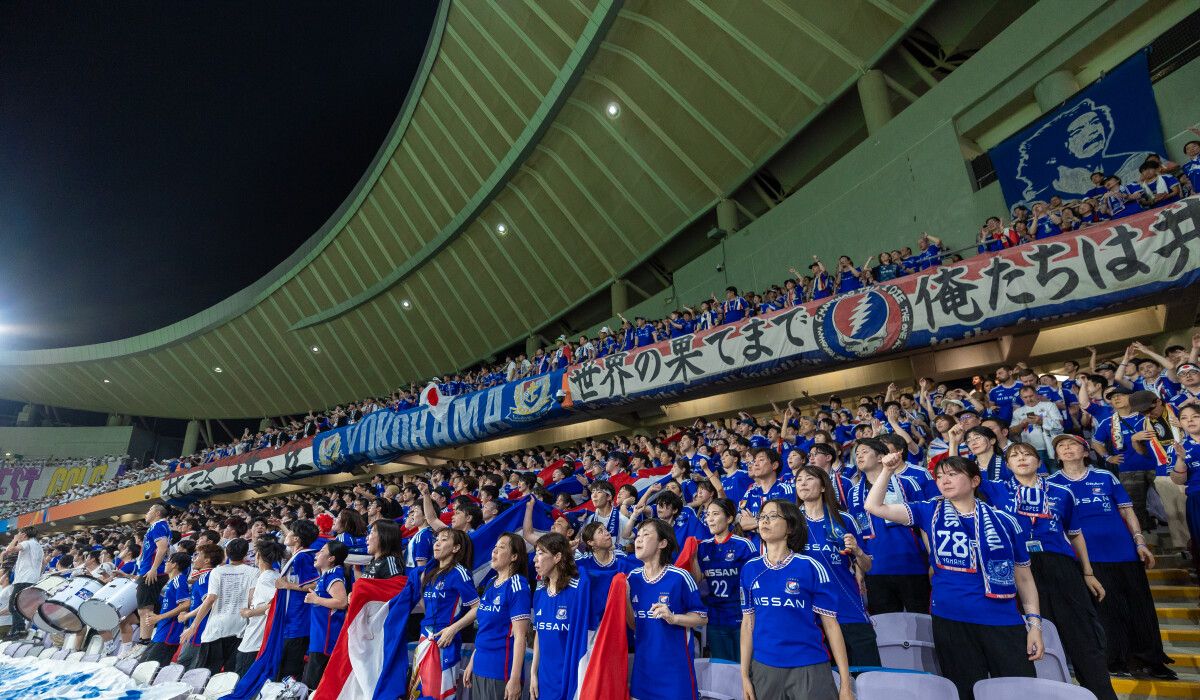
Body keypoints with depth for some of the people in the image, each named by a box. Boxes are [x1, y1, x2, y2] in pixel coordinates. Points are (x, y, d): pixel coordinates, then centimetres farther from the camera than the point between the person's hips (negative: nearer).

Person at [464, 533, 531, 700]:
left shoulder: (517, 586, -15)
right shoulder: (490, 585, 8)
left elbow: (520, 636, -18)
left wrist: (515, 678, -20)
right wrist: (472, 662, 17)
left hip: (501, 670, -7)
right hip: (480, 668, 7)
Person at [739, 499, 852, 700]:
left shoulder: (810, 567, -9)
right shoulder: (750, 569, 1)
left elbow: (830, 624, -6)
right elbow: (748, 623, 6)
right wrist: (744, 675, 5)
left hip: (809, 668, -3)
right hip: (763, 667, 3)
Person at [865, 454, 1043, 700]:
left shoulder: (1003, 521, 3)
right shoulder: (931, 512, 3)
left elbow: (1023, 577, 9)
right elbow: (874, 506, -3)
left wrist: (1034, 624, 2)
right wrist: (888, 470, -13)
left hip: (1002, 622, 0)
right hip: (950, 620, 0)